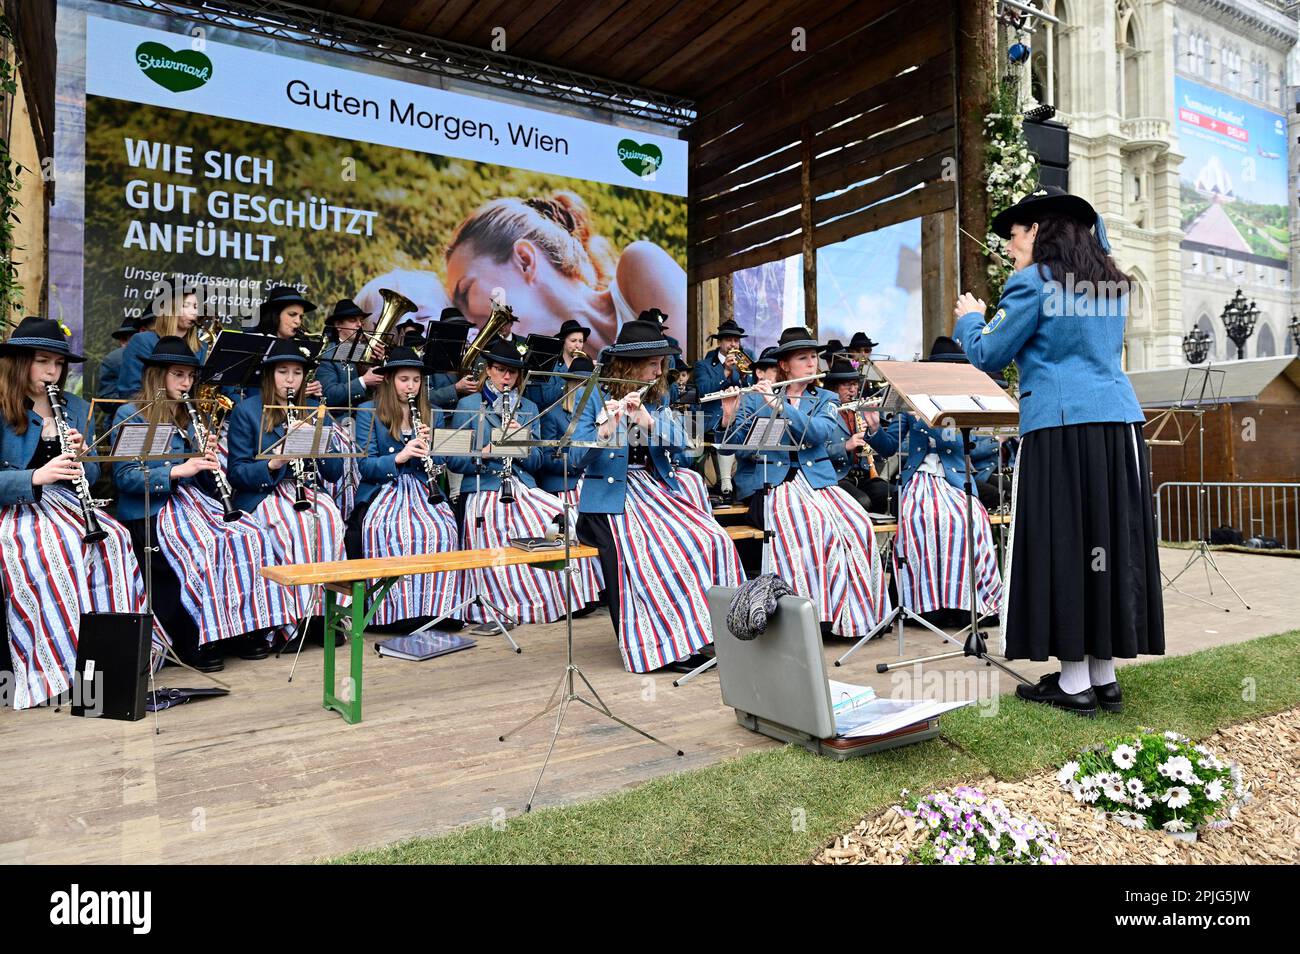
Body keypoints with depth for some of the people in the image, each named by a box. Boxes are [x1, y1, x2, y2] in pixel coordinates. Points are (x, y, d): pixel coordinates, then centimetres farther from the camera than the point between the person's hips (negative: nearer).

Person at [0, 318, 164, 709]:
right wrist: (37, 476, -27)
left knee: (112, 538, -26)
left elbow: (91, 476, 12)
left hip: (63, 503, 4)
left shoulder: (77, 409, 13)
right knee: (55, 550, -33)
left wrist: (80, 456, -9)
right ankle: (61, 658, -26)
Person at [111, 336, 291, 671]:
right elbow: (124, 477, -10)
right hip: (149, 512, -5)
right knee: (200, 549, -33)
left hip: (192, 502, 6)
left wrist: (209, 461, -5)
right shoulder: (129, 415, 2)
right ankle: (193, 641, -19)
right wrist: (176, 471, -21)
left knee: (250, 536, -20)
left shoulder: (190, 418, 20)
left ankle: (244, 626, -13)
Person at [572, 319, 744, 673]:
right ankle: (666, 644, -16)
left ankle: (701, 626, -9)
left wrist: (646, 418, -17)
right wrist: (606, 428, -26)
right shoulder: (595, 398, -1)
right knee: (658, 552, -30)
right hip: (611, 496, -5)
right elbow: (577, 458, -9)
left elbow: (679, 441, -2)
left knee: (711, 540, -19)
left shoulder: (657, 401, 14)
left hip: (658, 491, 5)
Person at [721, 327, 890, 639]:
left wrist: (779, 405, -16)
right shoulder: (755, 398, 8)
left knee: (858, 525, -26)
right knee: (813, 528, -34)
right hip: (769, 483, -3)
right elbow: (734, 448, 1)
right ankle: (817, 611, -23)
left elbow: (818, 432, -8)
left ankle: (856, 610, -12)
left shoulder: (825, 399, 15)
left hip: (816, 480, 3)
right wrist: (730, 418, -17)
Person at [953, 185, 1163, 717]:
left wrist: (970, 319, 18)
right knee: (1111, 538, 9)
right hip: (1118, 420, 7)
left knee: (1061, 543, -2)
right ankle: (1104, 674, 16)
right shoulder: (1112, 283, 19)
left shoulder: (1033, 282, -4)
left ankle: (1075, 683, 3)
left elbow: (988, 357, -1)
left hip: (1059, 427, -7)